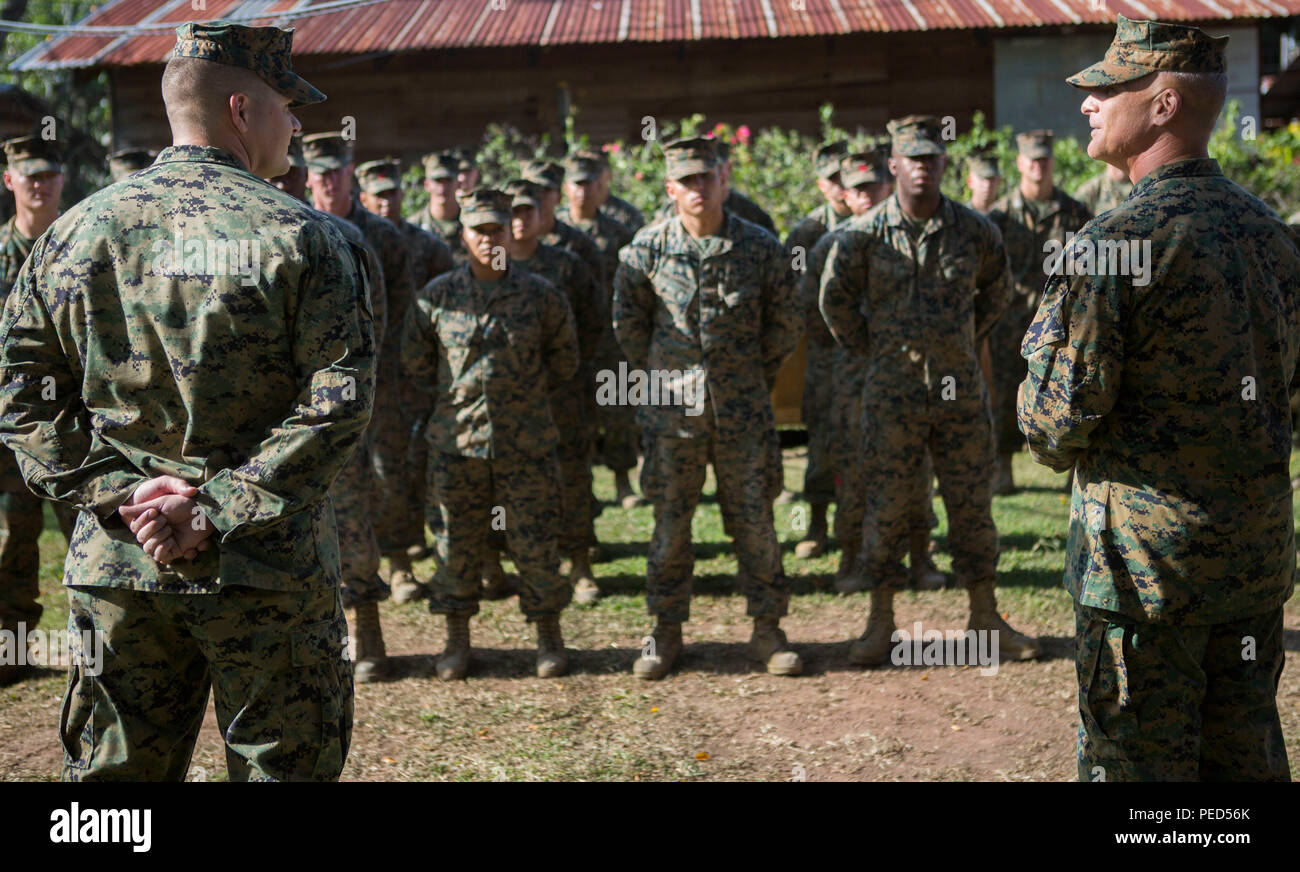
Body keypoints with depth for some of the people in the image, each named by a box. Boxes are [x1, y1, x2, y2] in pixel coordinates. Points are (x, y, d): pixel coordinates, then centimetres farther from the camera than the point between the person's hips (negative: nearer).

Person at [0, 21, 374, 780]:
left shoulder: (74, 234, 6)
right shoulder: (299, 238, -8)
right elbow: (339, 403, -16)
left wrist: (117, 491, -3)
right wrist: (218, 510, -15)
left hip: (114, 568, 4)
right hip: (264, 573, -4)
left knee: (114, 768, 14)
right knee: (284, 766, 9)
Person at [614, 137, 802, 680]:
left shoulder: (759, 247, -3)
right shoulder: (647, 248, -3)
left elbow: (785, 323, 9)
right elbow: (627, 320, 11)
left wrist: (756, 376, 10)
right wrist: (658, 373, 10)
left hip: (742, 409, 0)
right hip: (672, 409, 0)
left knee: (754, 518, 4)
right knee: (670, 521, 6)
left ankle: (767, 631, 14)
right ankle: (666, 633, 17)